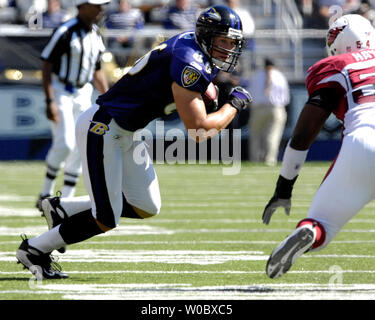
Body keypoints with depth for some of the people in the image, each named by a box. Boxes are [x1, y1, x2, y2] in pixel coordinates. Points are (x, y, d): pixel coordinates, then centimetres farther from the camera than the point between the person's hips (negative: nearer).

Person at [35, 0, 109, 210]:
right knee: (65, 144, -17)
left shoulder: (96, 35, 8)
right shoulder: (66, 32, -15)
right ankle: (46, 194, -2)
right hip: (61, 92, -7)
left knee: (80, 148, 4)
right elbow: (47, 66, -16)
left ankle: (66, 200, 11)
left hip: (83, 94, 7)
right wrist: (50, 101, -23)